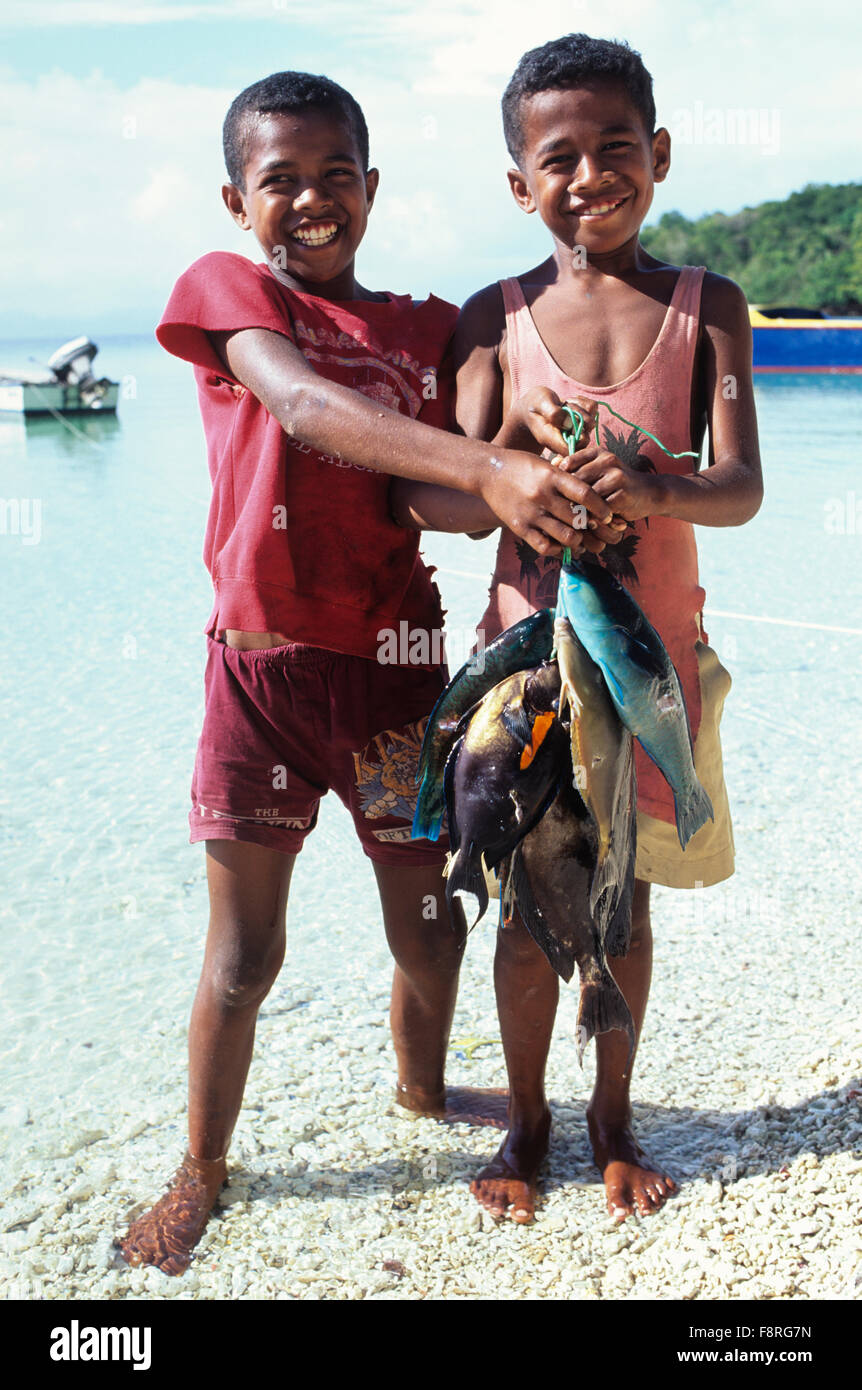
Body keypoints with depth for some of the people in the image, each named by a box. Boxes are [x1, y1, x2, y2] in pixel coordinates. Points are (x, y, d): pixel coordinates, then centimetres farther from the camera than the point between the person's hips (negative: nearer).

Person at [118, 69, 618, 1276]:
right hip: (262, 665, -3)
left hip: (396, 666, 3)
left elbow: (441, 501, 5)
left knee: (430, 925, 13)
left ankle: (422, 1089, 44)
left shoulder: (432, 329, 9)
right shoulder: (225, 291, -2)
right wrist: (486, 469, -36)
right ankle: (203, 1168, 30)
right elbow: (305, 406, -22)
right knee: (244, 952, 6)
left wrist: (542, 489, -18)